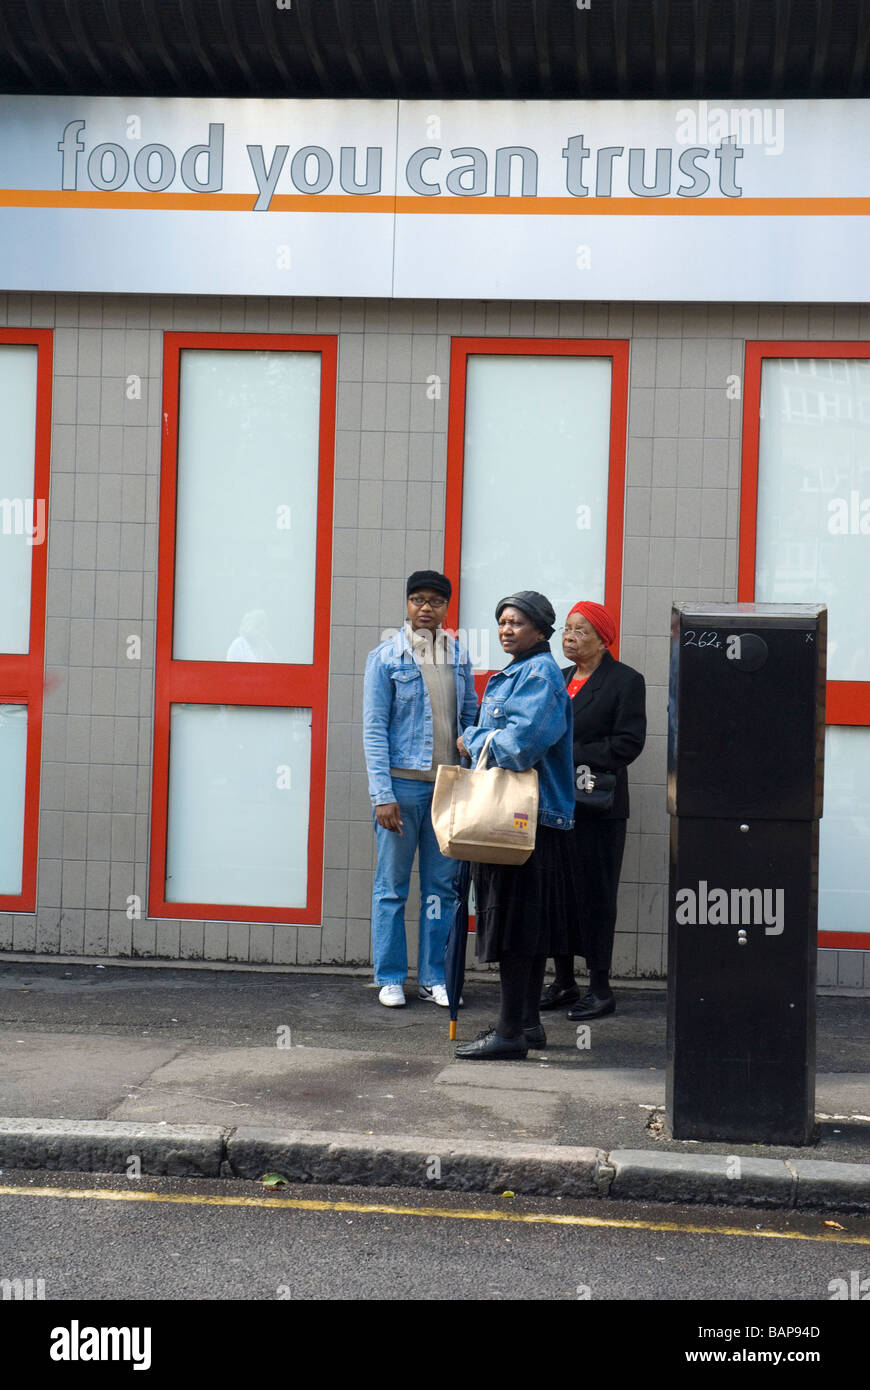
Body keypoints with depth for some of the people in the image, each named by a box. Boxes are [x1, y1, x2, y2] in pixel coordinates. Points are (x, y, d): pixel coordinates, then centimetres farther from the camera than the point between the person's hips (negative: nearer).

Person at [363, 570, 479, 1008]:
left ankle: (433, 977, 17)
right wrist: (382, 794, -12)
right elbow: (374, 728, -5)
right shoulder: (386, 657, -1)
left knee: (442, 886, 7)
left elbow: (471, 719, 15)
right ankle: (390, 978, 12)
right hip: (402, 783, -4)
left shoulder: (459, 659, 11)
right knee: (392, 885, 3)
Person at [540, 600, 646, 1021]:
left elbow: (628, 743, -12)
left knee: (595, 895, -3)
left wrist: (571, 756, -15)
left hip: (597, 806, -6)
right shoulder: (559, 678, 17)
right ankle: (563, 981, 18)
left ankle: (600, 989, 4)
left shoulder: (625, 681, -3)